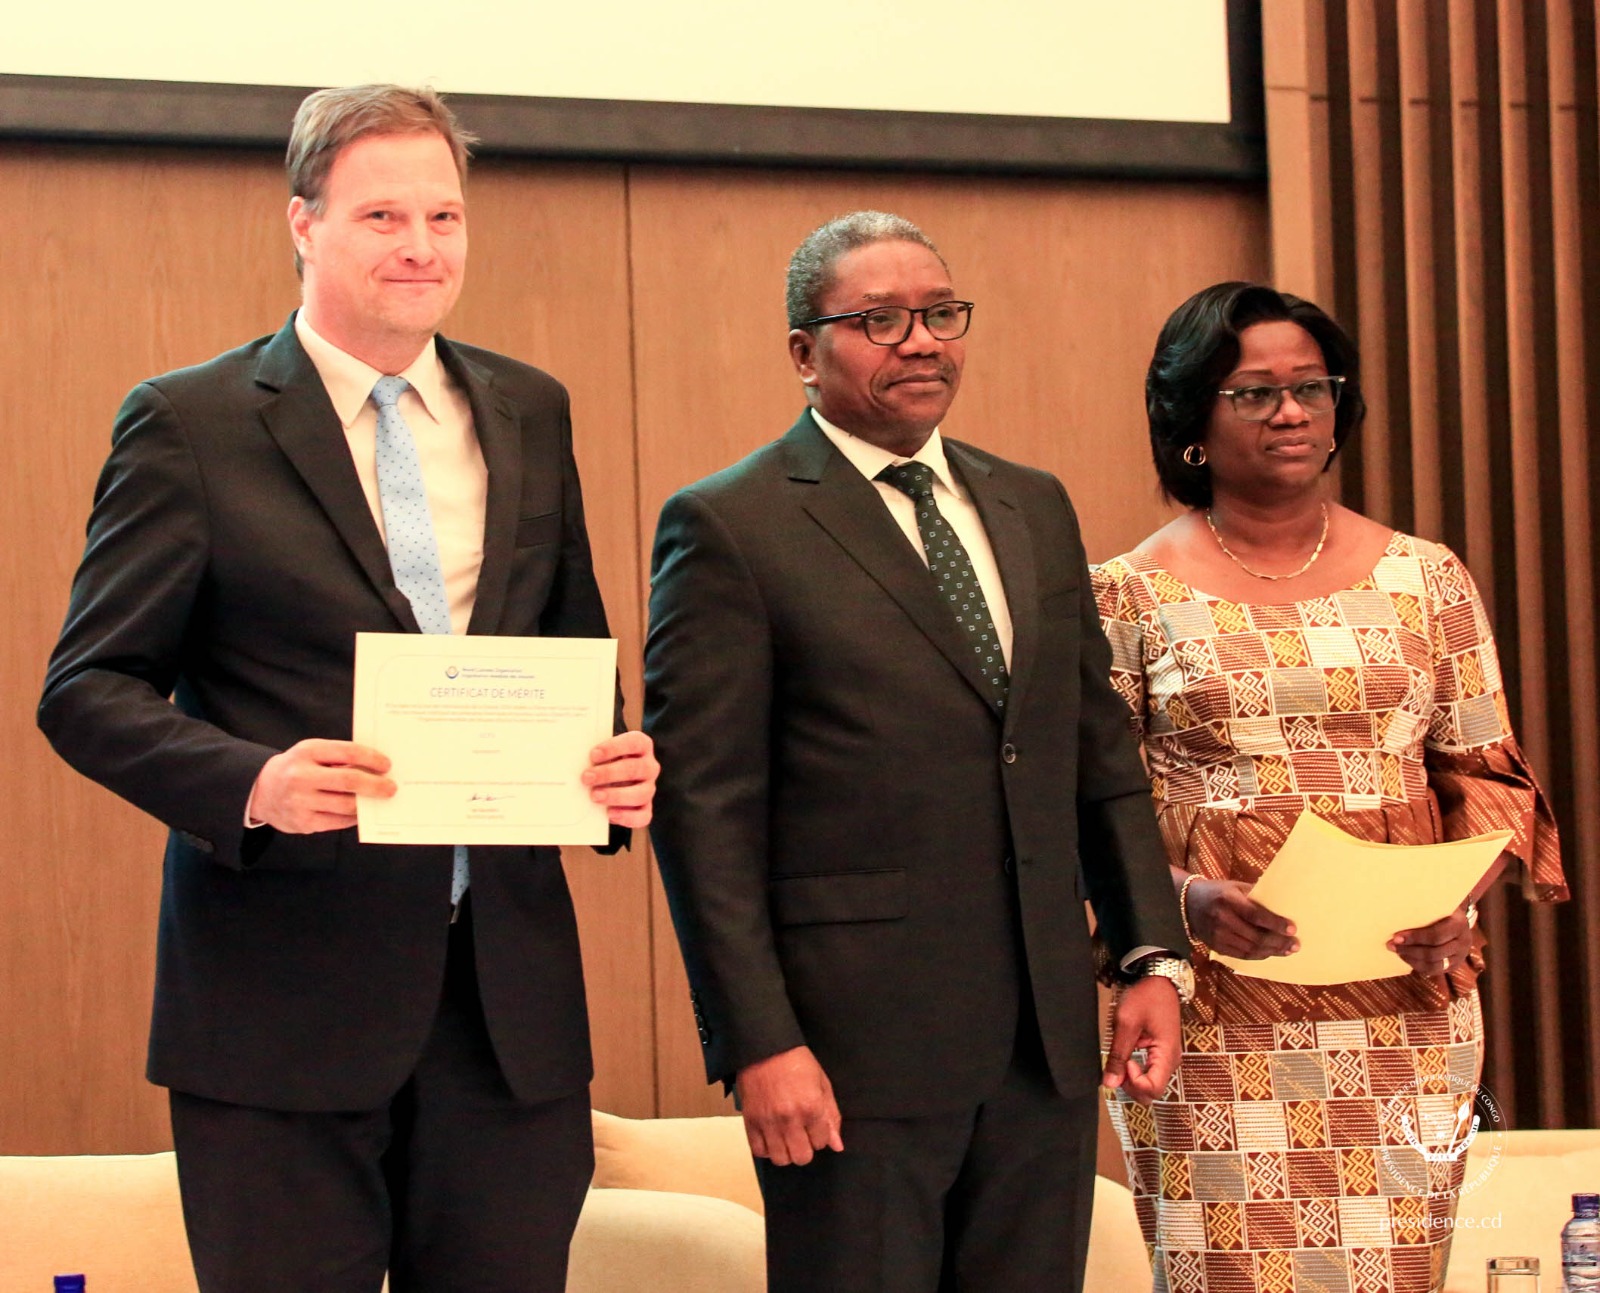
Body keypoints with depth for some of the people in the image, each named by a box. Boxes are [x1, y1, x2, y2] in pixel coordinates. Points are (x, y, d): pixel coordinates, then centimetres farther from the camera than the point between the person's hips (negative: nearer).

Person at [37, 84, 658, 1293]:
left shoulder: (531, 413, 13)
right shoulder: (189, 424, -2)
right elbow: (88, 688, -3)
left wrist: (615, 761, -1)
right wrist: (252, 782, -21)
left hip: (511, 995, 4)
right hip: (285, 997, -4)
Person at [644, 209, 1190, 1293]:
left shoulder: (1035, 509, 14)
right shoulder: (728, 529, -5)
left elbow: (1102, 748, 17)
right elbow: (704, 808, -10)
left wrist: (1154, 955, 7)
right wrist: (759, 1043, -15)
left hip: (1045, 1039, 6)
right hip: (856, 1042, -6)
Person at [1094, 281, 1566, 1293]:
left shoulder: (1426, 579, 9)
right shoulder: (1132, 595, 3)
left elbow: (1488, 772, 11)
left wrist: (1458, 897, -8)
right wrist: (1183, 896, -17)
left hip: (1402, 994, 2)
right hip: (1214, 1009, -2)